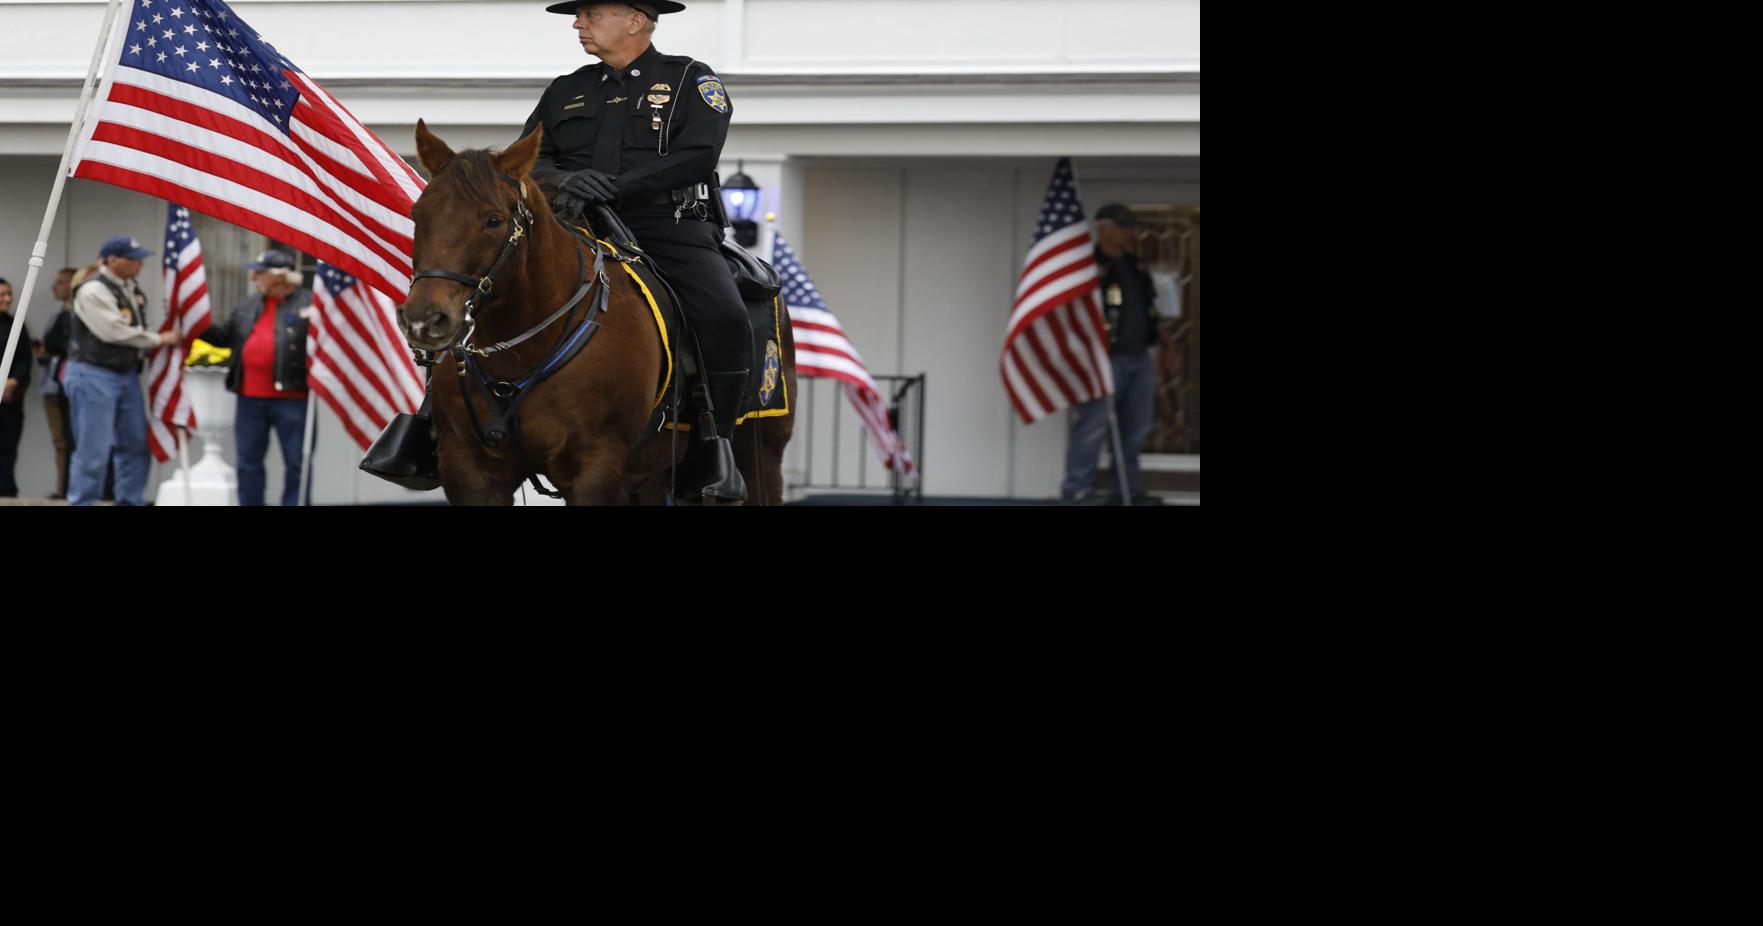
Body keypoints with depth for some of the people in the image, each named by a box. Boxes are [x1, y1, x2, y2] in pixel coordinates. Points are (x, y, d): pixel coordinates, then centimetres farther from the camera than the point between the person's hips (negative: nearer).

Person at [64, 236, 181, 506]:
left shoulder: (133, 290, 11)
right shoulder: (93, 291, -17)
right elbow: (114, 331, -23)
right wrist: (159, 339, -16)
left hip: (127, 373, 9)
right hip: (94, 375, -9)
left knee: (135, 444, 11)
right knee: (93, 450, -7)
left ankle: (131, 501, 20)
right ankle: (81, 502, -1)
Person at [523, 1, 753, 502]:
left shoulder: (691, 80, 7)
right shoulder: (565, 93, 20)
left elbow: (696, 155, -8)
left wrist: (610, 189, -17)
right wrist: (565, 181, -13)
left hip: (670, 229, -4)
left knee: (725, 318, -29)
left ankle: (711, 448, -17)